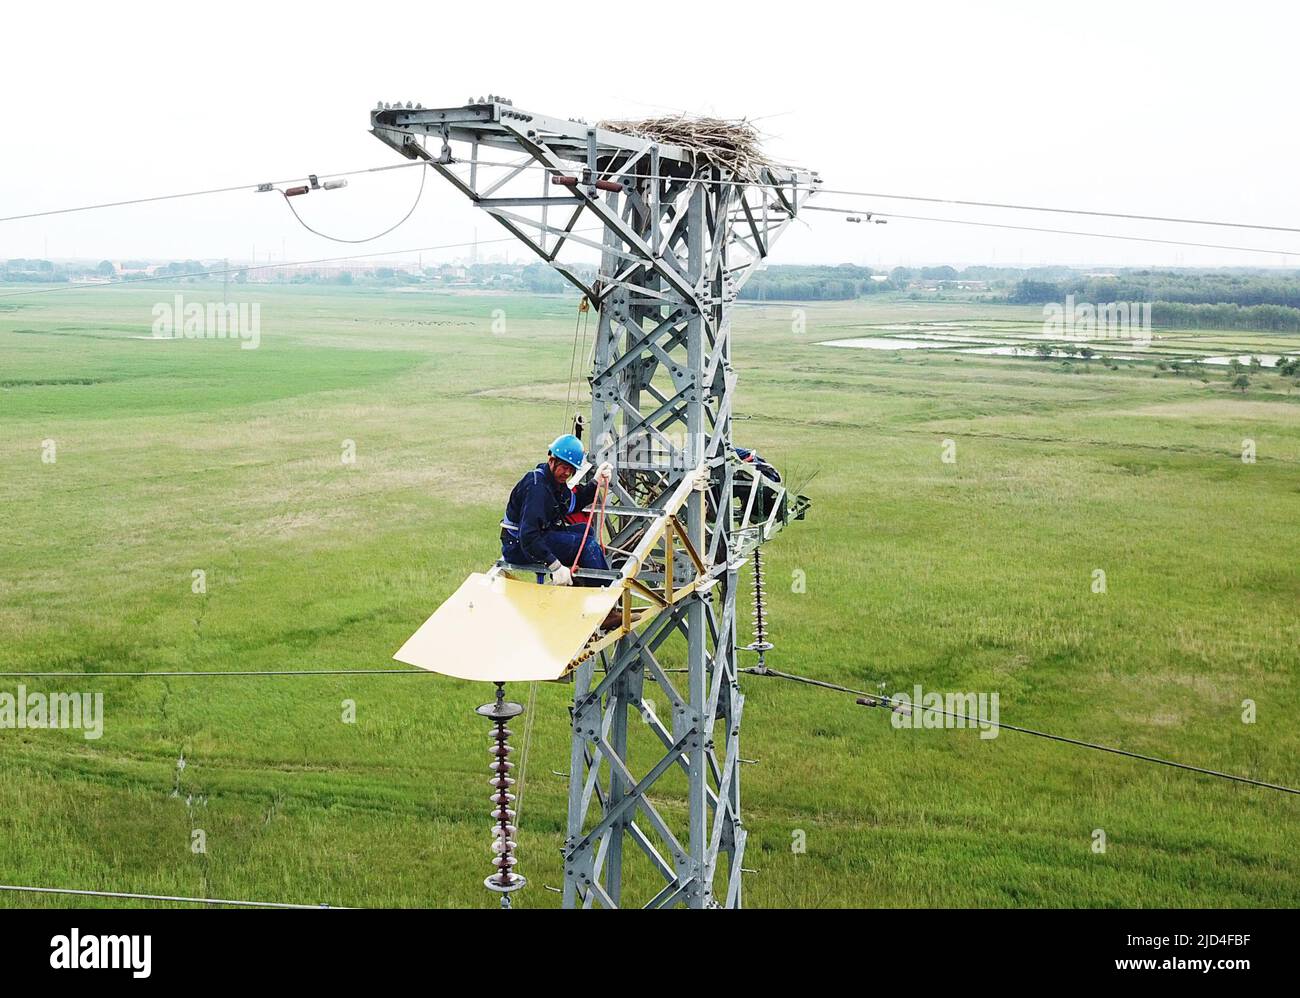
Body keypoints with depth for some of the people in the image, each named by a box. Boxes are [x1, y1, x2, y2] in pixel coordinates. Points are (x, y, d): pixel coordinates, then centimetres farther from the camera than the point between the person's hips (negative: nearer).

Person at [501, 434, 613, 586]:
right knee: (587, 544, -15)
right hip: (520, 547, -11)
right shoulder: (537, 487, -26)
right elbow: (528, 535, -34)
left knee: (585, 531, 17)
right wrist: (556, 566, -37)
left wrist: (596, 483, 5)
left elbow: (572, 504, 18)